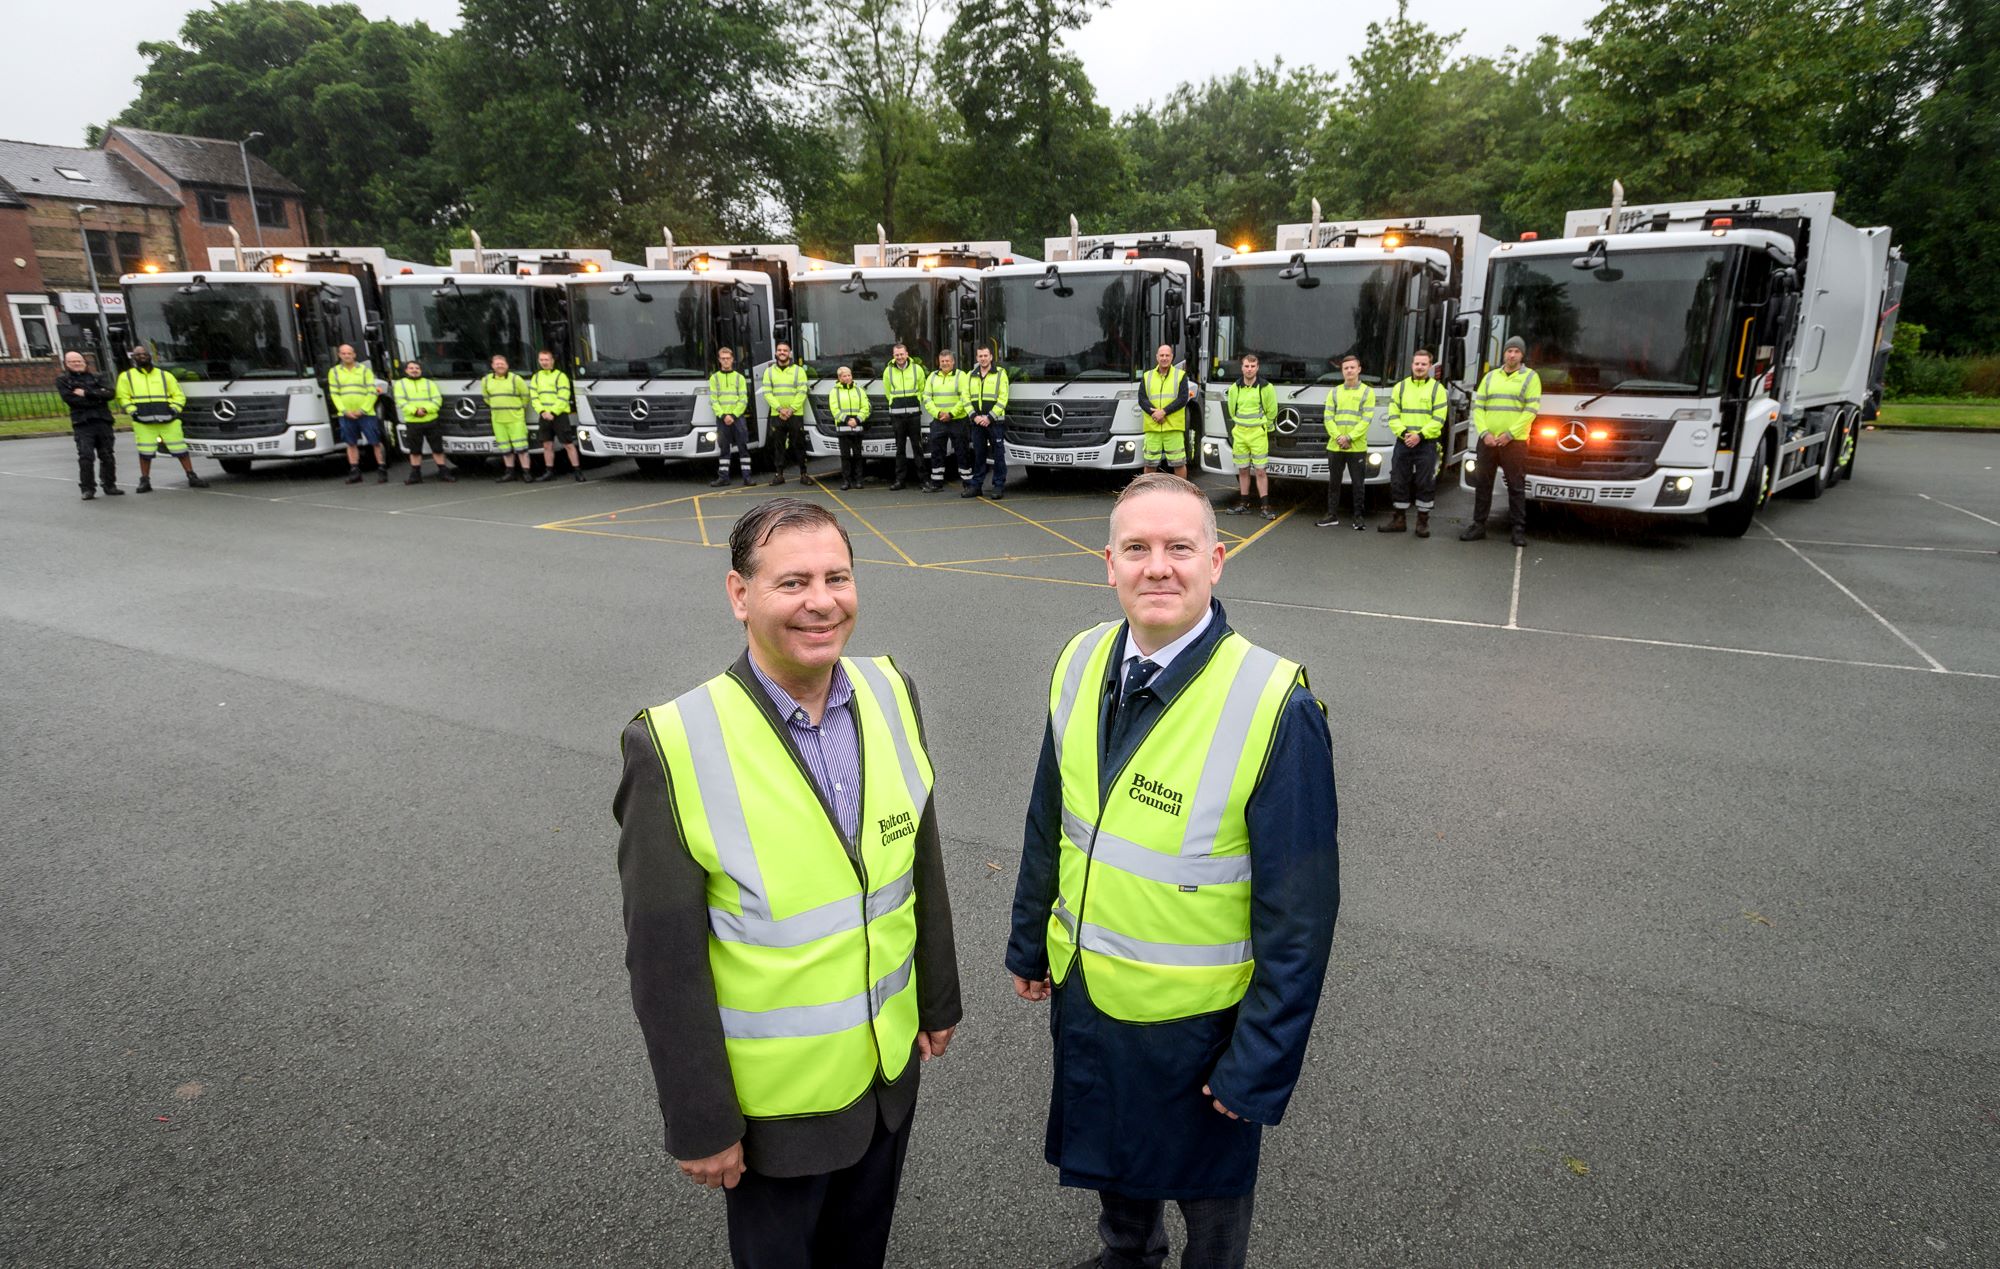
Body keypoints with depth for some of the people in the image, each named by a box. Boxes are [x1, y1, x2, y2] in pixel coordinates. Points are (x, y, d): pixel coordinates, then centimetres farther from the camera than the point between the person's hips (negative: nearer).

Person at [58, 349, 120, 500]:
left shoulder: (96, 378, 18)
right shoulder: (62, 380, 11)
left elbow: (110, 394, 1)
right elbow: (70, 399, -6)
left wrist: (86, 393, -8)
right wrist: (97, 396, -6)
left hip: (103, 421, 3)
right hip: (82, 423, -3)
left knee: (107, 456, 5)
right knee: (85, 456, -11)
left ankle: (109, 485, 16)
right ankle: (87, 489, -7)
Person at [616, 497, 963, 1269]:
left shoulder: (891, 694, -10)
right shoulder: (676, 747, -25)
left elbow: (922, 860, 1)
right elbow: (664, 960, -18)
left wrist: (938, 999, 9)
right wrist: (700, 1120, -11)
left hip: (890, 1064, 4)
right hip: (773, 1094, -4)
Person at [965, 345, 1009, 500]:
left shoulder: (1000, 374, 2)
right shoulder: (970, 376, 14)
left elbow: (1002, 399, -5)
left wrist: (989, 417, -13)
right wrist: (975, 416, -6)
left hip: (995, 422, -4)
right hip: (977, 422, 4)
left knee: (998, 455, -2)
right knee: (978, 455, 8)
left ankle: (999, 486, 2)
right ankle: (976, 485, 14)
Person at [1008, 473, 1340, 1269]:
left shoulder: (1275, 706, -26)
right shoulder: (1082, 664, -9)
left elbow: (1300, 910, -19)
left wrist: (1261, 1062, -14)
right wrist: (1029, 943, 11)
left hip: (1197, 1016, -5)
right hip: (1084, 990, 5)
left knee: (1208, 1188, 22)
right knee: (1112, 1155, 30)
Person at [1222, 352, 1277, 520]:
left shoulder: (1266, 388, -6)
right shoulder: (1234, 388, 5)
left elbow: (1272, 411, 4)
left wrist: (1262, 427, 10)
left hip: (1258, 434, -4)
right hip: (1239, 433, 4)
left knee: (1260, 470, -5)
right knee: (1243, 470, 9)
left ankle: (1264, 506, -3)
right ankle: (1243, 503, 17)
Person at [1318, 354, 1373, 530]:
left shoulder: (1367, 392, 3)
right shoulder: (1334, 392, 11)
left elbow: (1366, 419, -5)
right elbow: (1328, 418, 4)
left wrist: (1349, 437, -15)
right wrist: (1338, 437, -11)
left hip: (1357, 448, -3)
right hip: (1334, 447, 3)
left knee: (1359, 484, 1)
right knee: (1333, 483, 8)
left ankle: (1359, 516, 9)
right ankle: (1332, 515, 16)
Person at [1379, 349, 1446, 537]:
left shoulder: (1437, 388, 2)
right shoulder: (1400, 387, 10)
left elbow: (1438, 419, -5)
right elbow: (1393, 416, 4)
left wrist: (1420, 435, -16)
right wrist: (1403, 433, -12)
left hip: (1426, 444, -3)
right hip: (1403, 443, 3)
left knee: (1426, 484, 0)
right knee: (1398, 481, 5)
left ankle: (1423, 521, 8)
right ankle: (1399, 520, 15)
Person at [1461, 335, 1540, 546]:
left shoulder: (1531, 377, 2)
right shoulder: (1490, 377, 13)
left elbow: (1531, 410, -6)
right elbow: (1478, 406, 7)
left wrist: (1510, 434, -14)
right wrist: (1484, 432, -7)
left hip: (1514, 442, -3)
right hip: (1487, 440, 3)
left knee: (1516, 486, 0)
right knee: (1482, 483, 7)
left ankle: (1519, 529, 6)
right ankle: (1478, 525, 15)